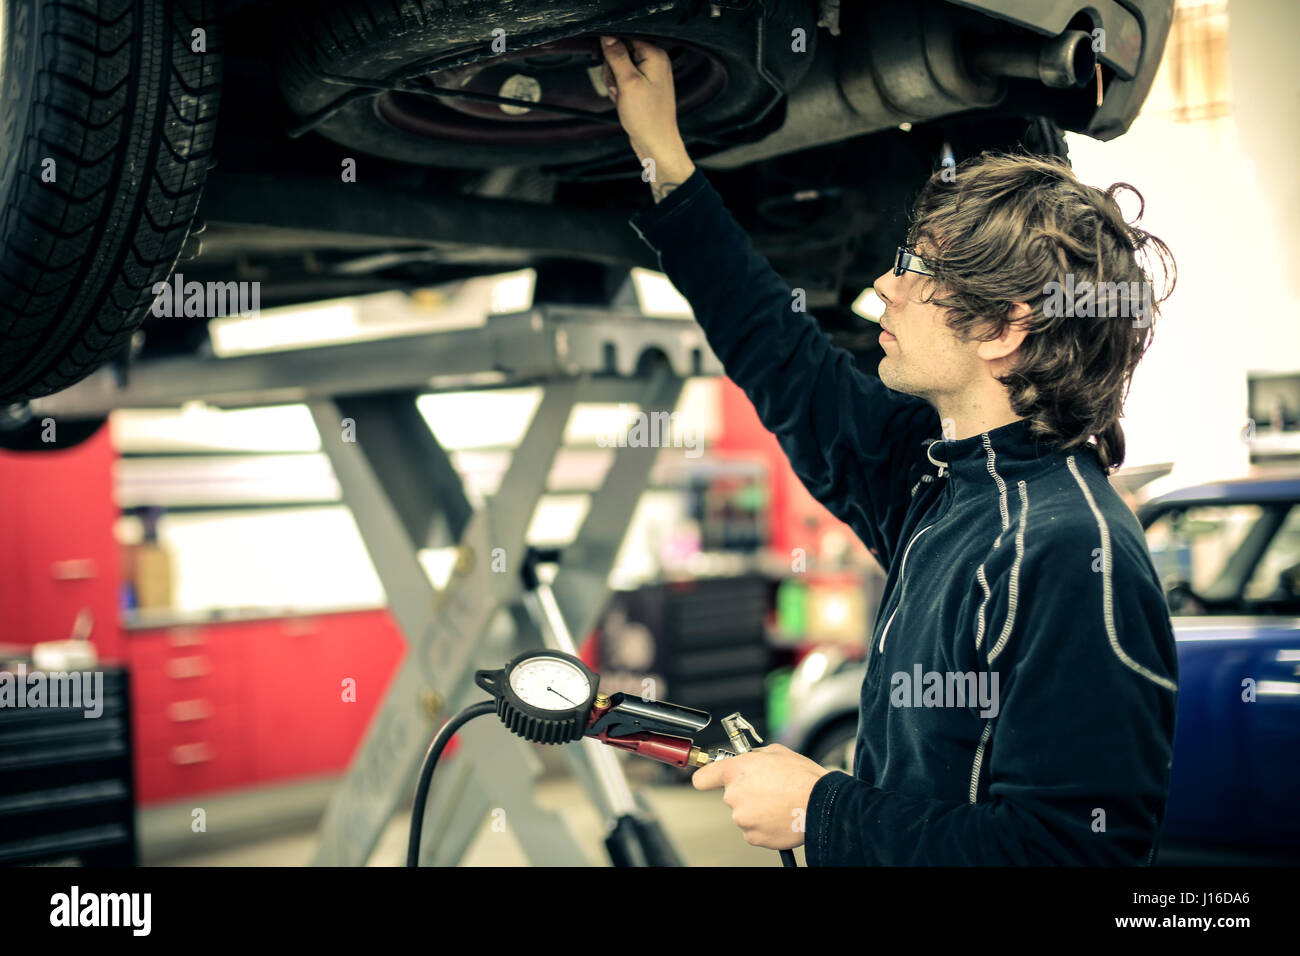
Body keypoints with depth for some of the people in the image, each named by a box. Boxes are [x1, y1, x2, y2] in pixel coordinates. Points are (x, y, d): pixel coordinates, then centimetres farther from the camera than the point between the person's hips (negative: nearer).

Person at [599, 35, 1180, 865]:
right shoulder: (936, 471, 3)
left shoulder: (1074, 556, -22)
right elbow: (793, 369, 16)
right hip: (884, 847, 7)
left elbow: (1070, 849, -25)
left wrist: (821, 814, -17)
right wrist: (664, 158, 19)